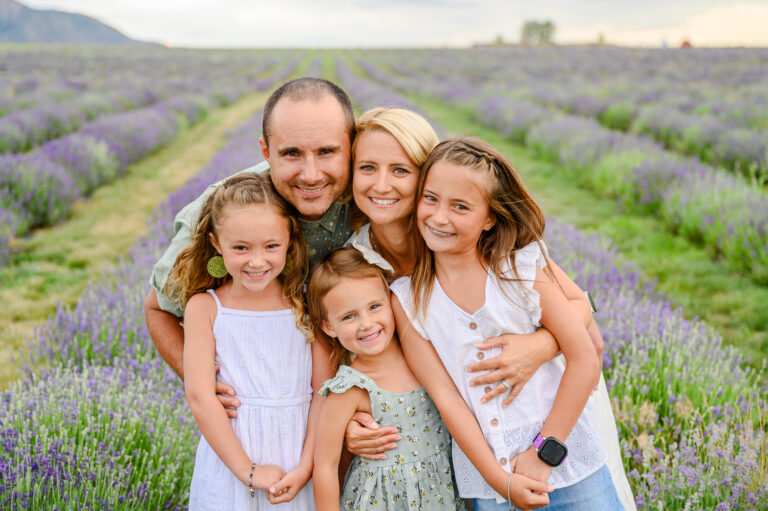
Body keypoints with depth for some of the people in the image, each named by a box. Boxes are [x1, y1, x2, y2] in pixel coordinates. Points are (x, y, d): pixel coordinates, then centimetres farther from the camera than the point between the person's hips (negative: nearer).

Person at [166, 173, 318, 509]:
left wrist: (305, 467, -11)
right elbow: (200, 397, -10)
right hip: (231, 463, -1)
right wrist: (247, 470, -13)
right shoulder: (205, 307, -5)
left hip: (296, 461, 1)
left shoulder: (306, 302, -2)